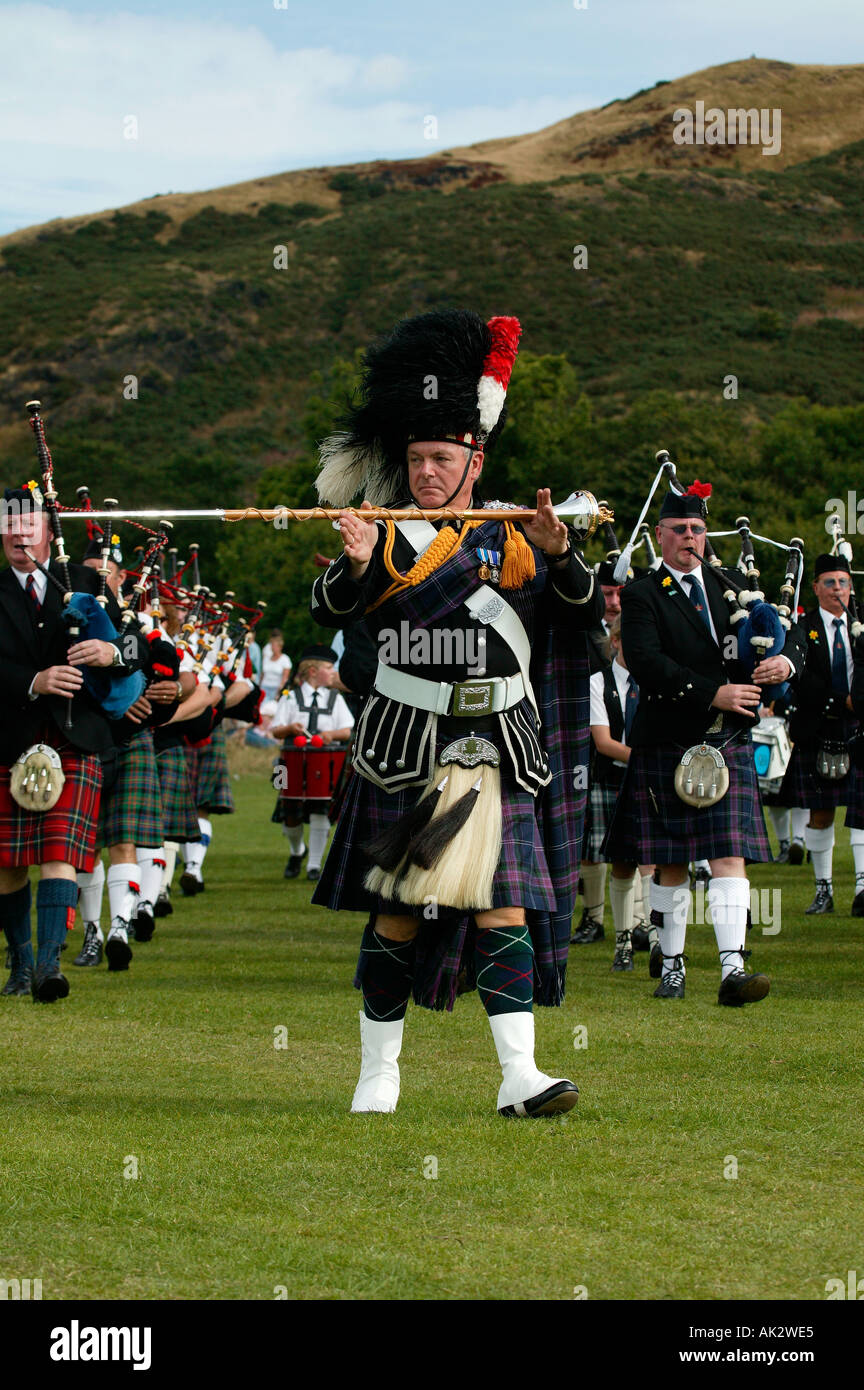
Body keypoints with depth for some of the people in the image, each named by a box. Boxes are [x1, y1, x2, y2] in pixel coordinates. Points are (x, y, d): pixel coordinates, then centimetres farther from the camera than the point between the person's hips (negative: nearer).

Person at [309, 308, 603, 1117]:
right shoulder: (388, 536, 4)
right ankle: (379, 1072, 13)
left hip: (498, 754, 1)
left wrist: (559, 553, -18)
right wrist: (354, 565, -28)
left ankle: (519, 1077, -7)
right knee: (394, 913, 3)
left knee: (504, 906, -6)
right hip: (404, 755, -1)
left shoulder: (513, 540, 8)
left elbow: (586, 610, 1)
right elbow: (330, 612, -7)